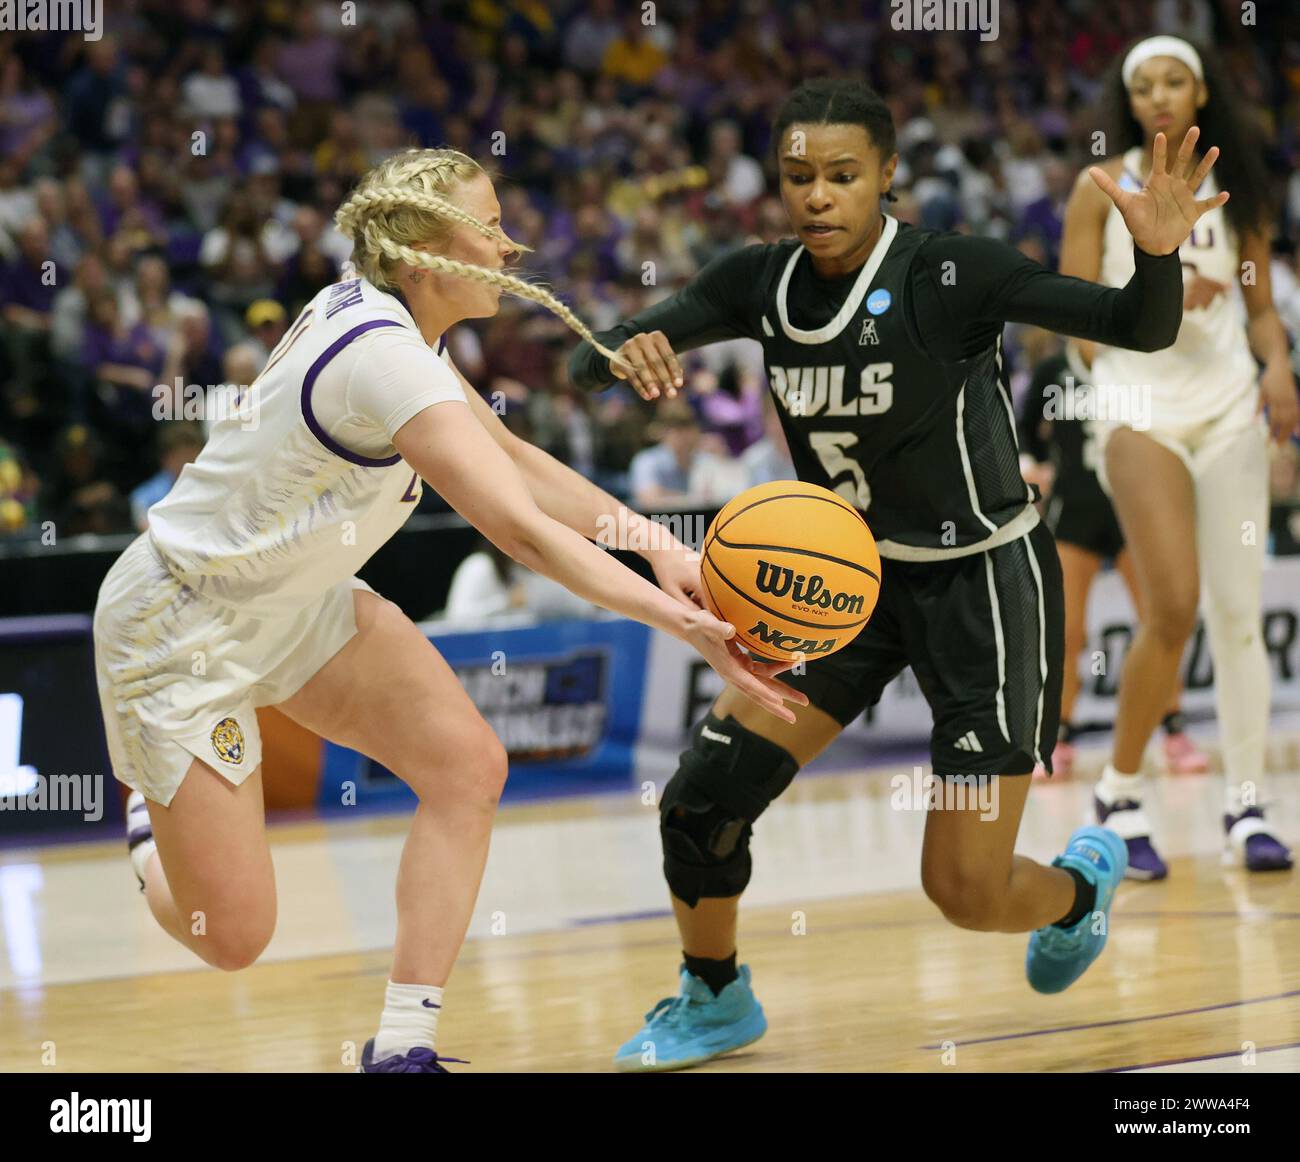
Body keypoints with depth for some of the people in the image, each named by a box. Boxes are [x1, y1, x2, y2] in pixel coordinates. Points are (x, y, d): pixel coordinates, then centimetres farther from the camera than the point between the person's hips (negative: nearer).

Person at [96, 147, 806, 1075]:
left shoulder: (385, 317, -2)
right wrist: (682, 623, -41)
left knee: (467, 764, -7)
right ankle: (154, 811, 26)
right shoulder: (382, 355, -30)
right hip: (182, 623, -9)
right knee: (233, 937, -8)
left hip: (296, 603, 9)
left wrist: (658, 546, -9)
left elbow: (515, 459, 4)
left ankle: (402, 1049, 0)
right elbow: (520, 529, -37)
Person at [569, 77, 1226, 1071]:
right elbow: (586, 363, -7)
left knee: (966, 892, -5)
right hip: (848, 572, 5)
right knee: (701, 799, -7)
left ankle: (1081, 881, 31)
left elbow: (1141, 329, -25)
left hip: (983, 580, -5)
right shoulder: (762, 284, -7)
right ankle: (715, 1000, 20)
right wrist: (623, 357, -32)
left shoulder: (953, 274, -22)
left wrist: (1158, 256, -48)